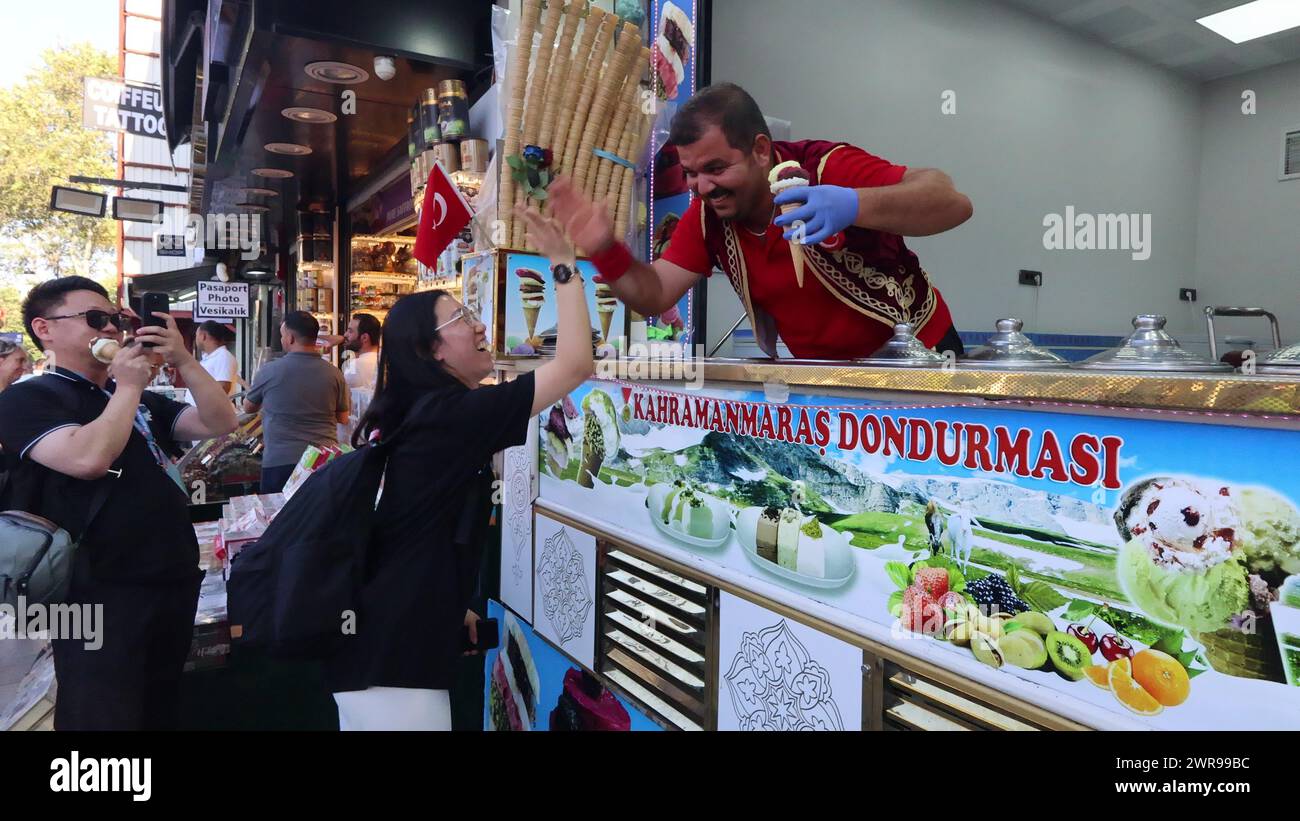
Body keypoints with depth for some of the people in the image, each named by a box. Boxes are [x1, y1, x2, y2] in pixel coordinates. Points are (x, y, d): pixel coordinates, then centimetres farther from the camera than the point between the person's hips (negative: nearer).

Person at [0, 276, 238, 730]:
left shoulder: (141, 400, 18)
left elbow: (220, 424, 6)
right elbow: (88, 459, -23)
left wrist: (184, 360, -5)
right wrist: (127, 387, -11)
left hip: (173, 579, 7)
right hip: (101, 592, -7)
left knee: (161, 711, 19)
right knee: (103, 717, 2)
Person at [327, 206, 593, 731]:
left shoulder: (412, 415, 10)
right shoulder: (453, 413, -19)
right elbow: (575, 365, -22)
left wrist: (450, 606, 27)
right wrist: (564, 262, -15)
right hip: (393, 662, -10)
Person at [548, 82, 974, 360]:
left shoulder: (827, 169, -26)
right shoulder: (707, 217, -9)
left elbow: (954, 203, -35)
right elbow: (654, 297, -7)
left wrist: (855, 205, -53)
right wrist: (606, 251, -26)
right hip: (821, 376, 4)